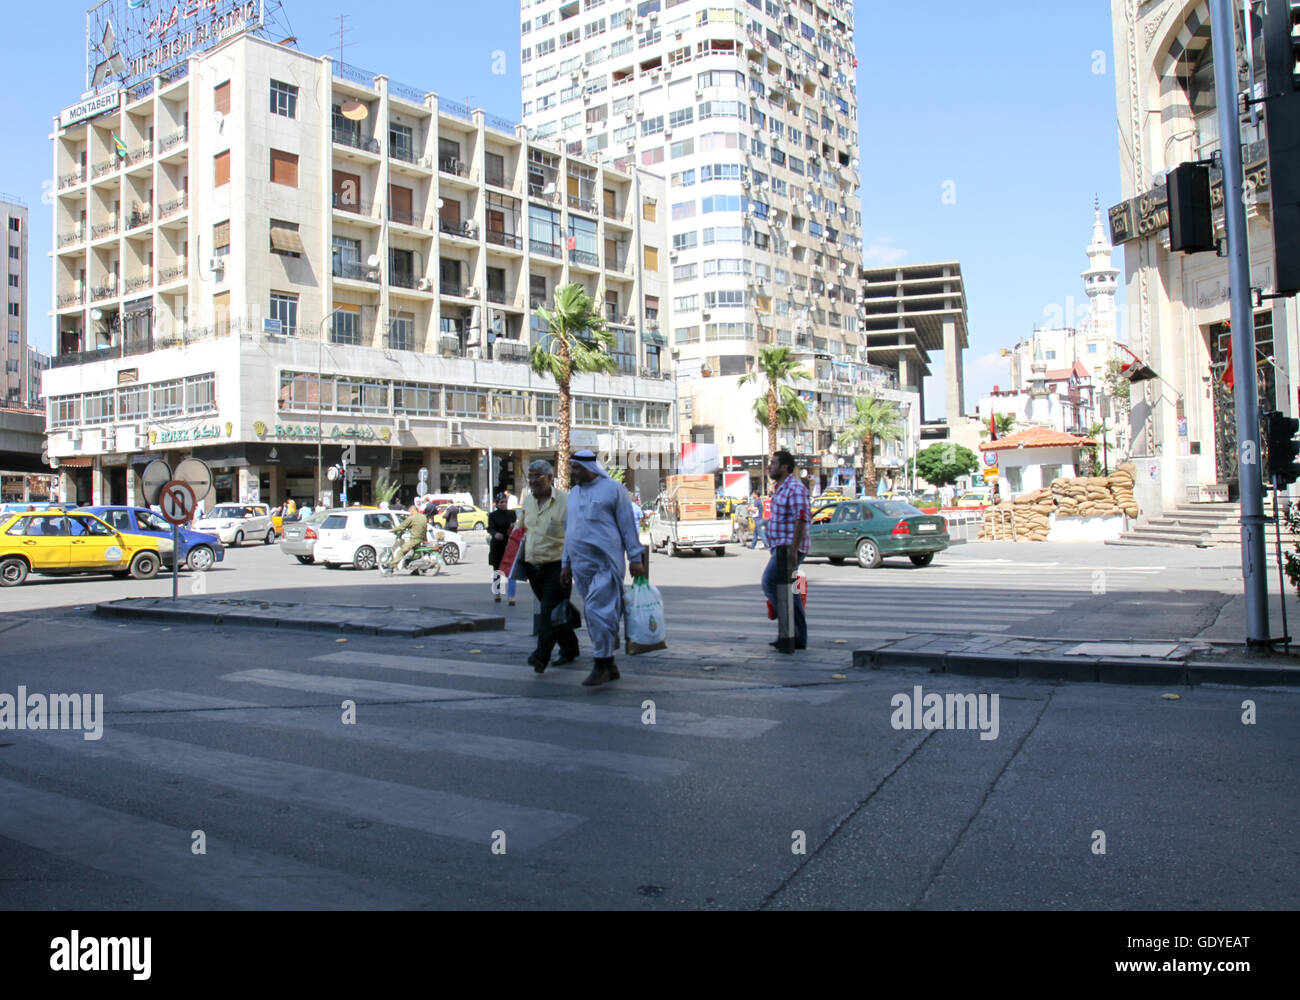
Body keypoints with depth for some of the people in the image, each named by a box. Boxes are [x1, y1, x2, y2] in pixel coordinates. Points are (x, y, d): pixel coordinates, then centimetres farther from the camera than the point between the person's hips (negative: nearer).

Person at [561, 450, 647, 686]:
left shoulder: (613, 489, -3)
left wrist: (636, 558, -8)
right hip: (581, 566, 7)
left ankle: (602, 665, -6)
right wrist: (567, 564, 19)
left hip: (605, 564, -7)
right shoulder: (573, 494, 17)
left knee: (599, 612, -14)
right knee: (595, 615, 9)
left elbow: (628, 525, -5)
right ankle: (610, 667, 17)